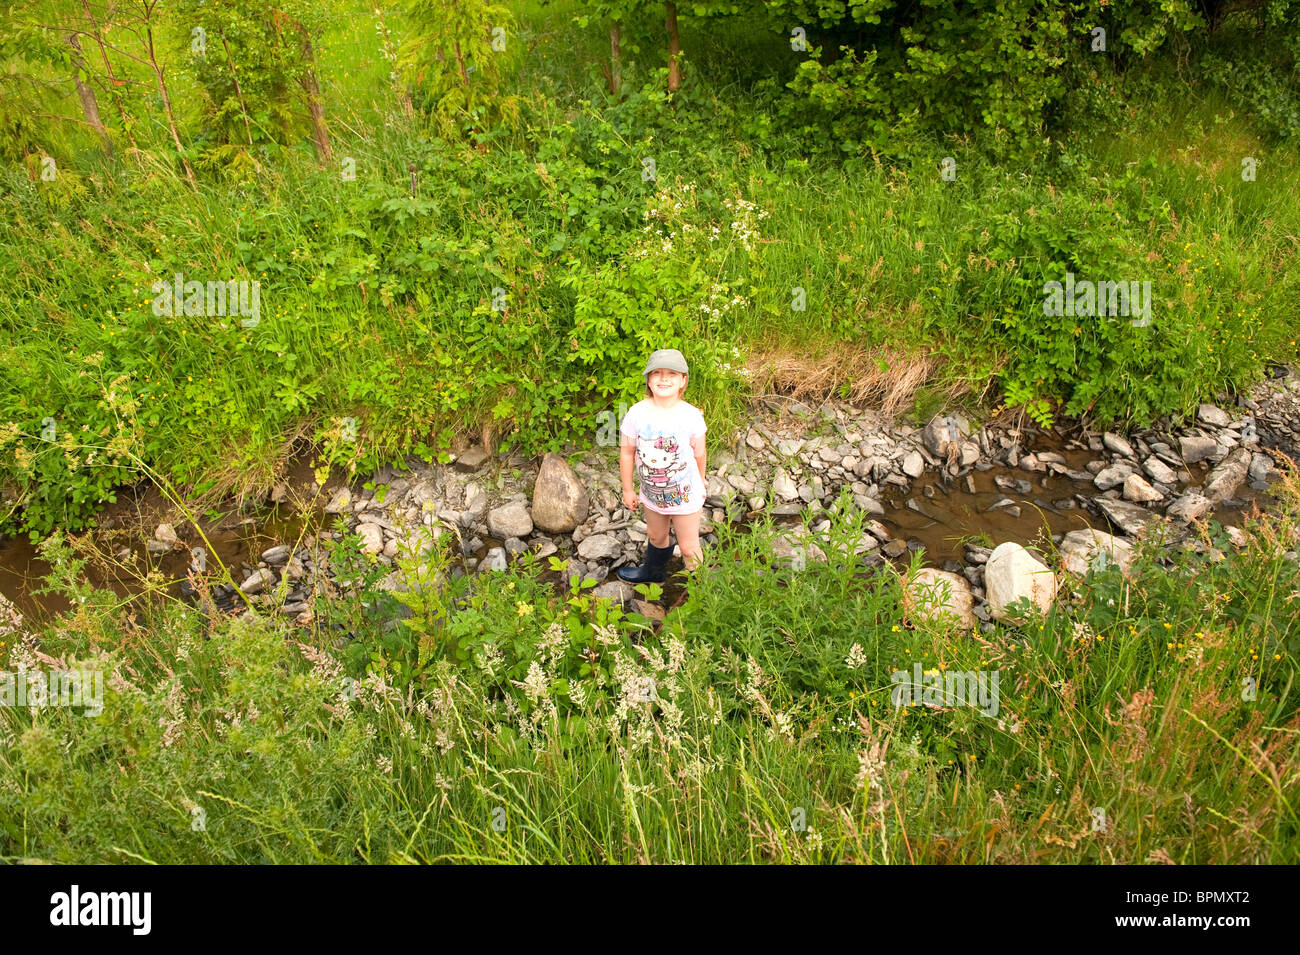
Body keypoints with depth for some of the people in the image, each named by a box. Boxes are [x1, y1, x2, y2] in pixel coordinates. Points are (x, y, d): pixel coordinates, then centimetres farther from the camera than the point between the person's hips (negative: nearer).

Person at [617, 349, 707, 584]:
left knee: (688, 547, 10)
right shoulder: (637, 413, -17)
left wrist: (700, 485, 8)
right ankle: (653, 571, 56)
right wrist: (627, 489, 2)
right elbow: (627, 453, -5)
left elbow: (699, 455, -4)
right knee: (656, 537, 28)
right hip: (652, 493, 3)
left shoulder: (691, 416, -20)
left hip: (686, 494, -3)